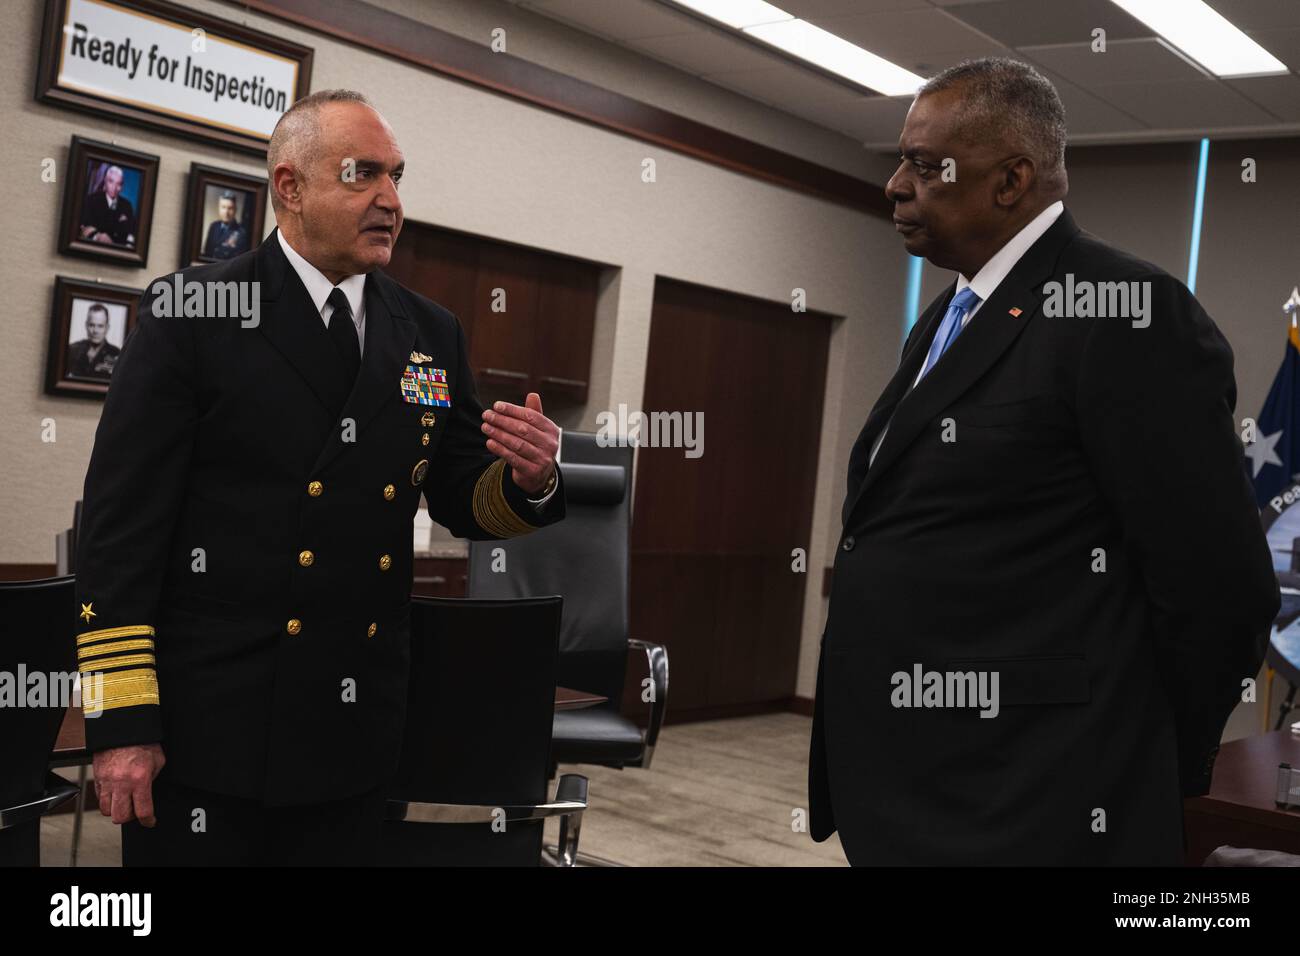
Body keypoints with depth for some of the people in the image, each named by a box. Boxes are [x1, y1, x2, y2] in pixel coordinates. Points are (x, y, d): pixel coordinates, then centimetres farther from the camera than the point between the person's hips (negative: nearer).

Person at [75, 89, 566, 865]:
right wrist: (122, 723, -13)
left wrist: (527, 480, -13)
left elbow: (464, 505, 11)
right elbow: (122, 520, -9)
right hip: (209, 728, -4)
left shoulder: (433, 334, 7)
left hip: (356, 740, 5)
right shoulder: (191, 313, -6)